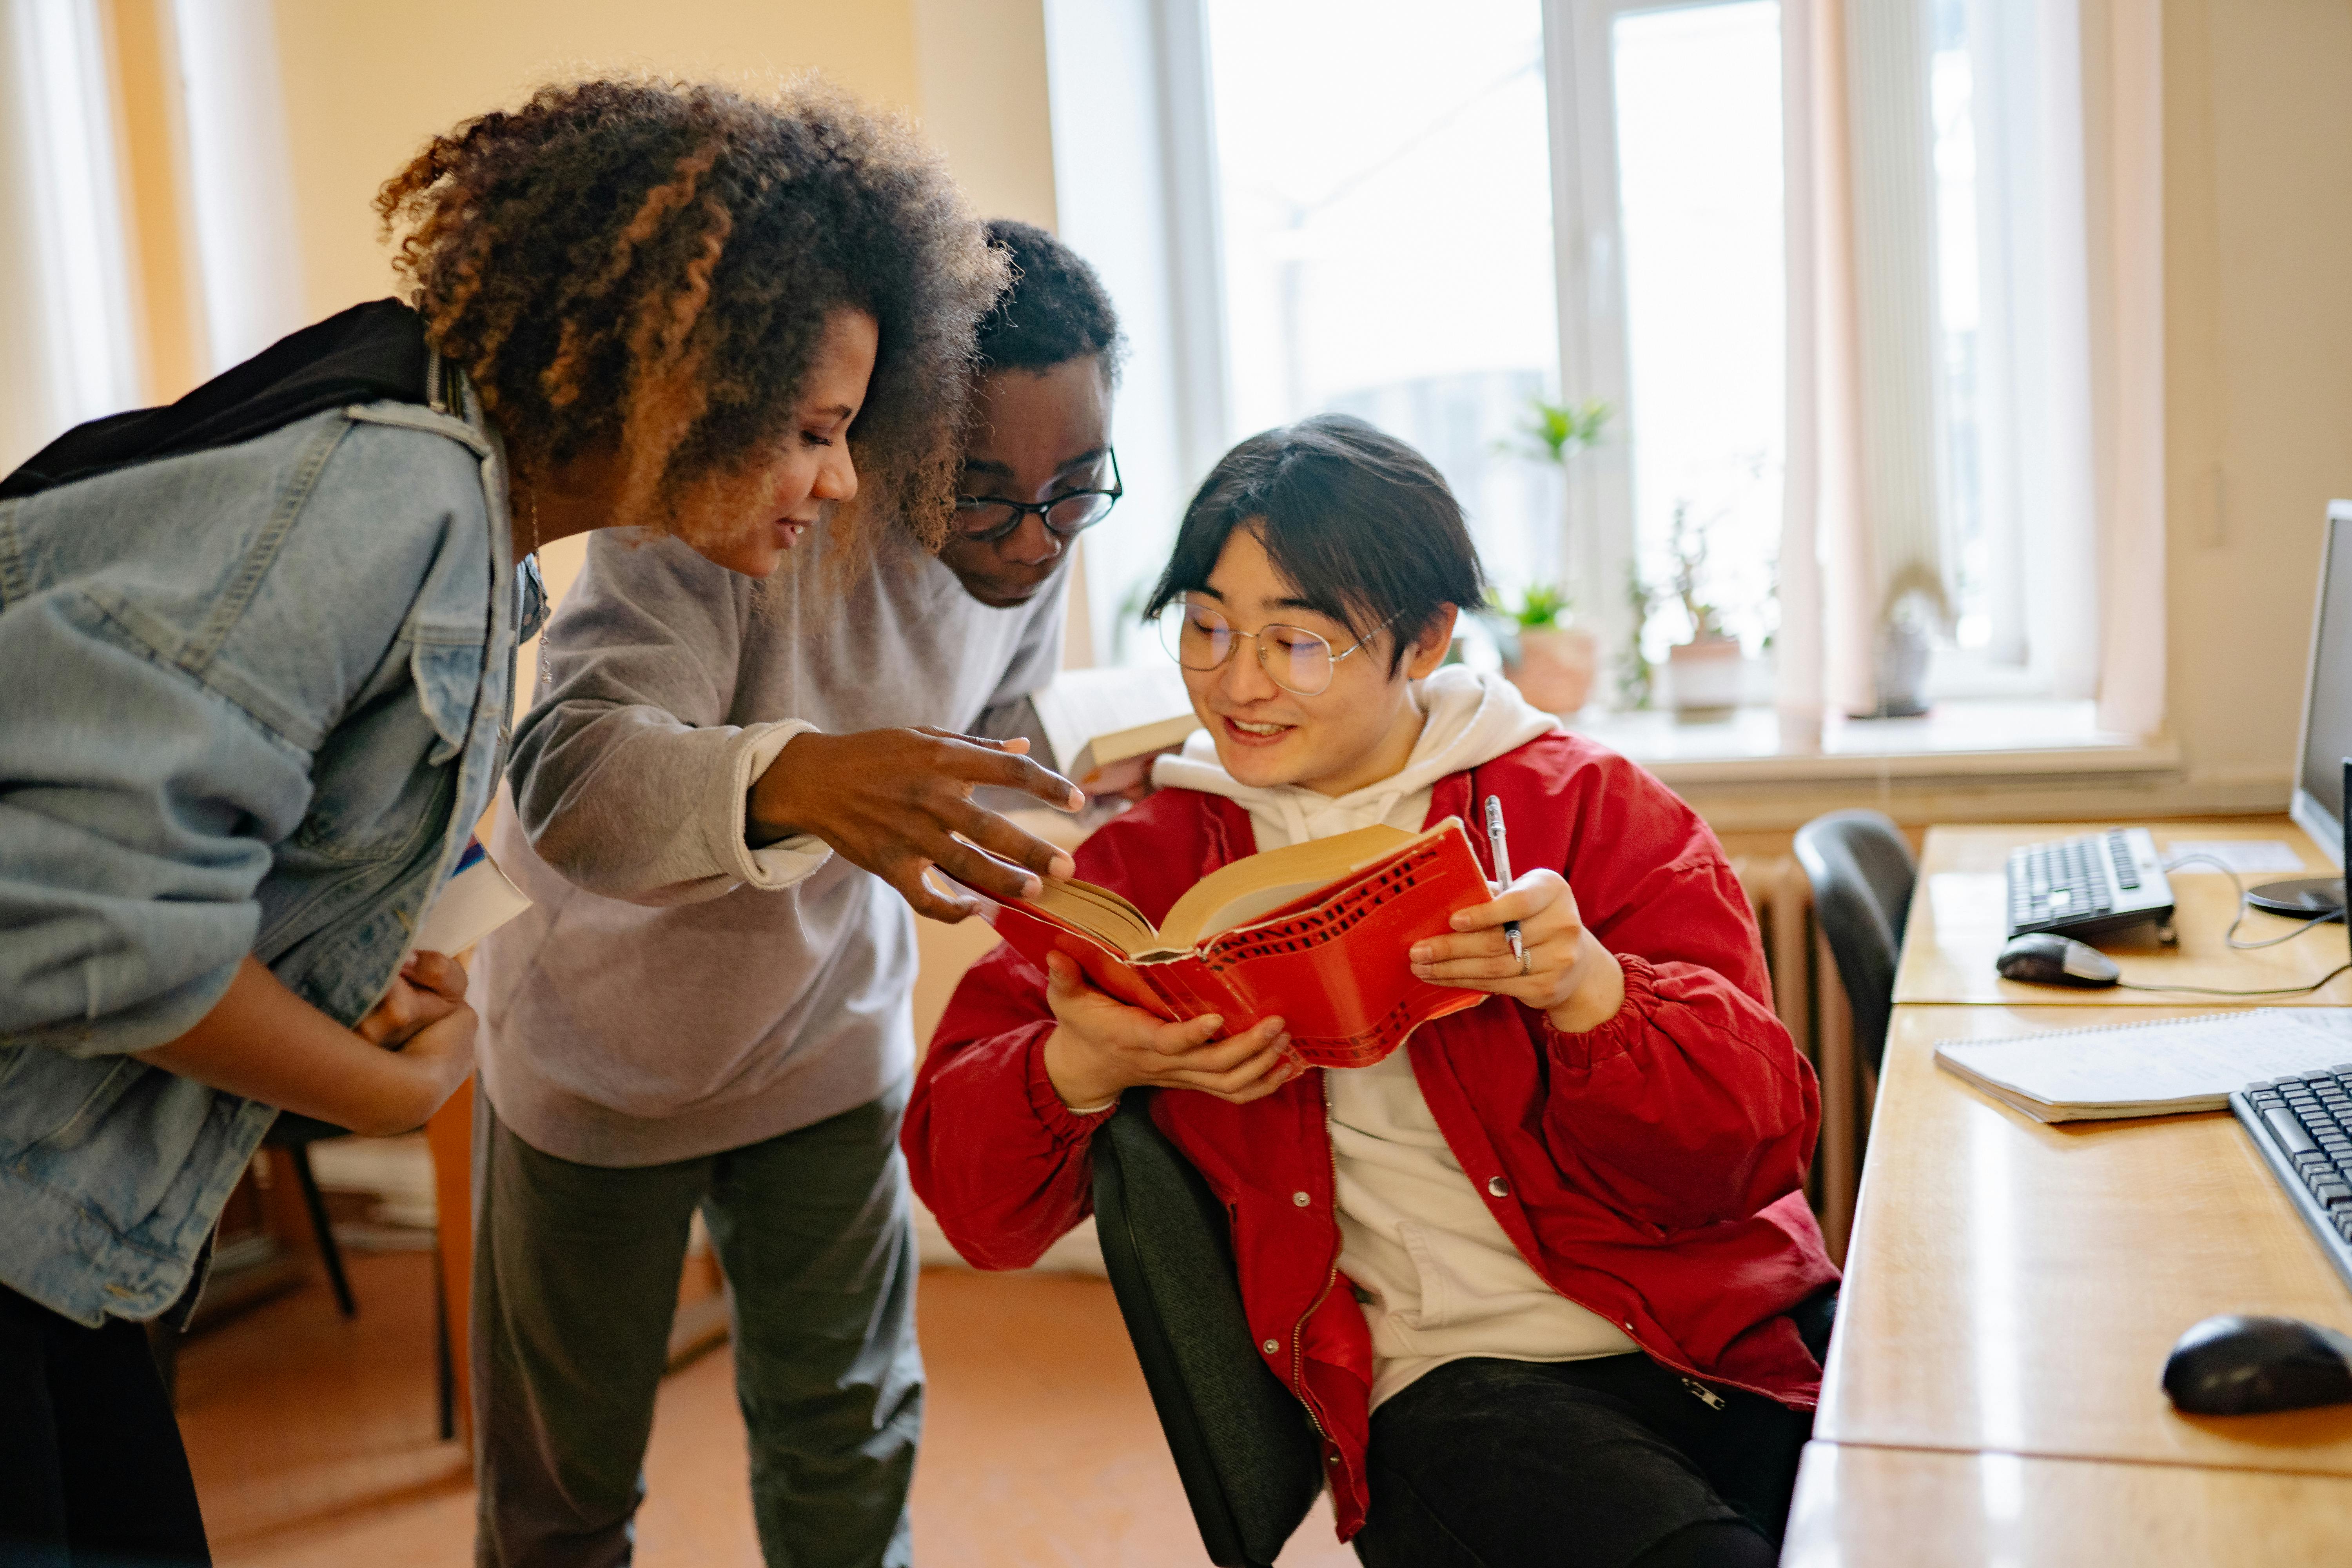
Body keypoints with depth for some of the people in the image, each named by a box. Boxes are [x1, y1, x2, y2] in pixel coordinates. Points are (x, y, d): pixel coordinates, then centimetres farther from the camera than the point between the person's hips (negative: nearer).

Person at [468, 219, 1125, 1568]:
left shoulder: (1033, 543, -12)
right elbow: (569, 774, -46)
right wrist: (794, 781, -64)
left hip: (831, 1026, 4)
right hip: (608, 1036, -3)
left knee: (851, 1439, 12)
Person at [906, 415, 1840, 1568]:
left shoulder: (1586, 805, 7)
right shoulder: (1143, 866, 11)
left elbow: (1757, 1139, -1)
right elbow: (970, 1192, 8)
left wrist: (1589, 990, -20)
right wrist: (1081, 1066, -13)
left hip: (1726, 1331, 2)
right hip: (1452, 1379, -1)